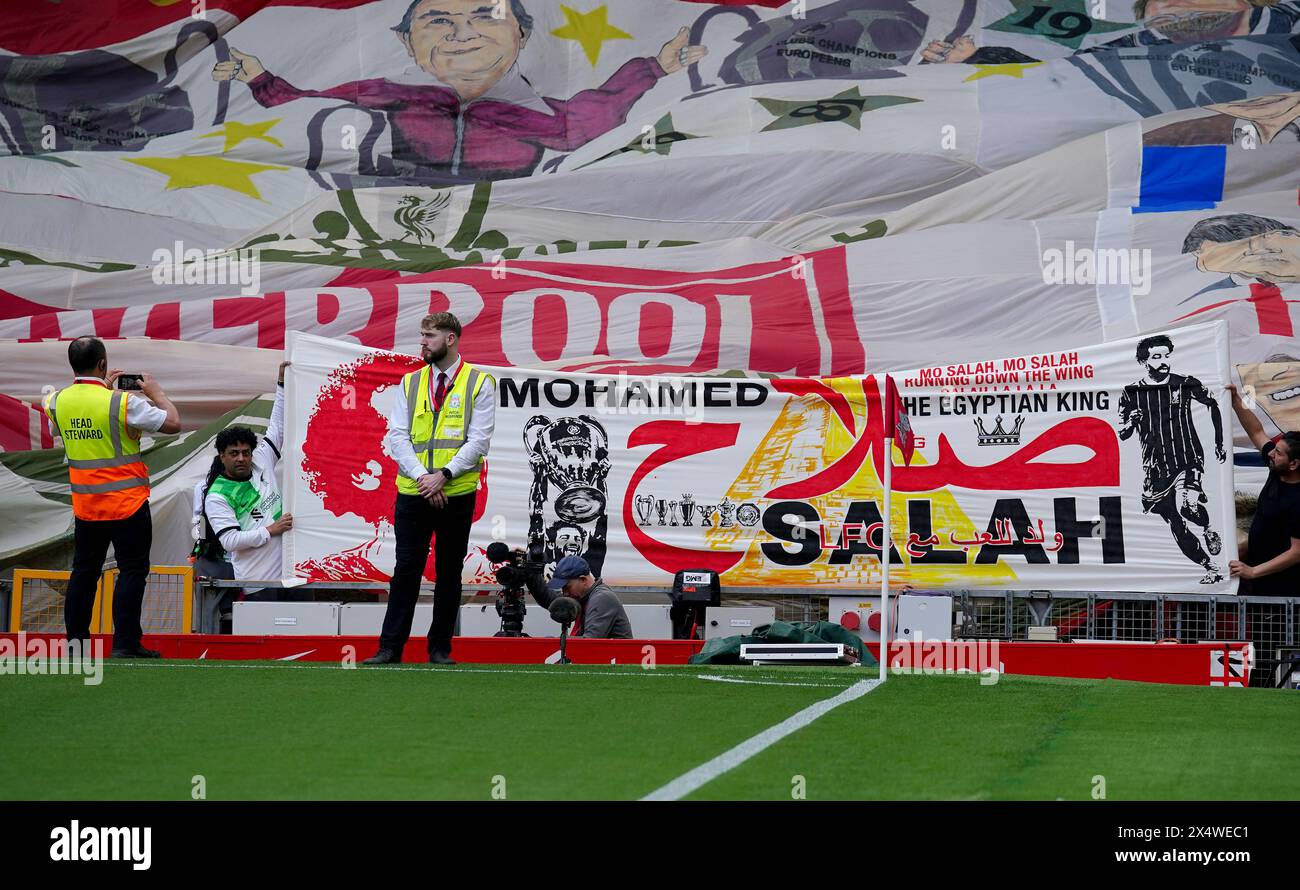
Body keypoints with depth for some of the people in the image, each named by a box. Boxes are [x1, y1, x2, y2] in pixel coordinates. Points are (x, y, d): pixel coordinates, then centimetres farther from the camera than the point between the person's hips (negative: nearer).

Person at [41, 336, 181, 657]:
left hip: (85, 507, 5)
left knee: (84, 571, 14)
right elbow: (173, 423, -13)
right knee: (132, 571, 1)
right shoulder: (122, 402, -18)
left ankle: (75, 640, 16)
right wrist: (155, 391, 1)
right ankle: (125, 643, -3)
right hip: (127, 505, -5)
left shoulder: (59, 402, -2)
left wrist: (102, 387, 22)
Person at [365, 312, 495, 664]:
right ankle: (391, 647, 2)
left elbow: (479, 440, -6)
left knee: (449, 573, 6)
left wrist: (444, 474, -16)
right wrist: (422, 476, -11)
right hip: (412, 492, 2)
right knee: (406, 570, 0)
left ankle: (440, 648, 12)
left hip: (457, 494, -2)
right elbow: (397, 437, 4)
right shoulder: (409, 383, 10)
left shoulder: (479, 383, 1)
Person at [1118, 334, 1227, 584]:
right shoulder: (1131, 394, 0)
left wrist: (1219, 442, 11)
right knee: (1179, 530, 2)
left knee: (1185, 506, -28)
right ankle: (1211, 568, 18)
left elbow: (1213, 405, 12)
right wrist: (1131, 422, -19)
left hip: (1187, 460, -2)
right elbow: (1122, 434, 4)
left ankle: (1209, 532, 3)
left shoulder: (1185, 385, -4)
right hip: (1155, 467, 2)